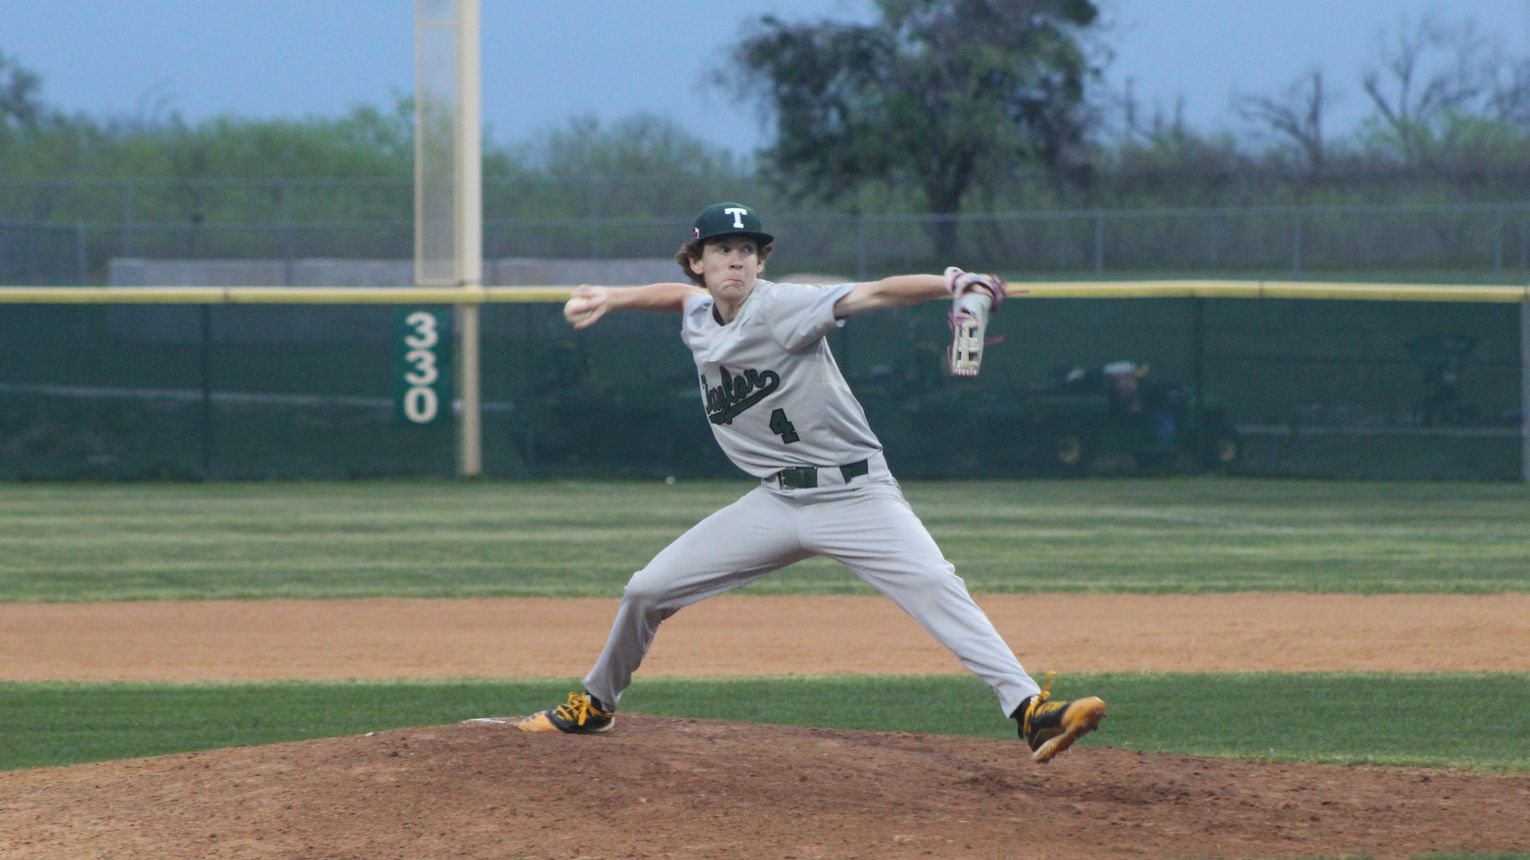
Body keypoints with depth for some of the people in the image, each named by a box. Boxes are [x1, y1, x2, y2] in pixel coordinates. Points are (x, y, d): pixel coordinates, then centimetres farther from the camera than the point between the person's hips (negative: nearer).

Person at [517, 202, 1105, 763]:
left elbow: (876, 294, -30)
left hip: (854, 494, -6)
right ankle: (595, 705, 30)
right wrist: (611, 299, 26)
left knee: (935, 587, -27)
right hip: (775, 503, 6)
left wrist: (951, 283, -45)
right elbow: (684, 294, 34)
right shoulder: (699, 318, 7)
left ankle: (1030, 710, -34)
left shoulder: (784, 308, -14)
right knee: (645, 592, 6)